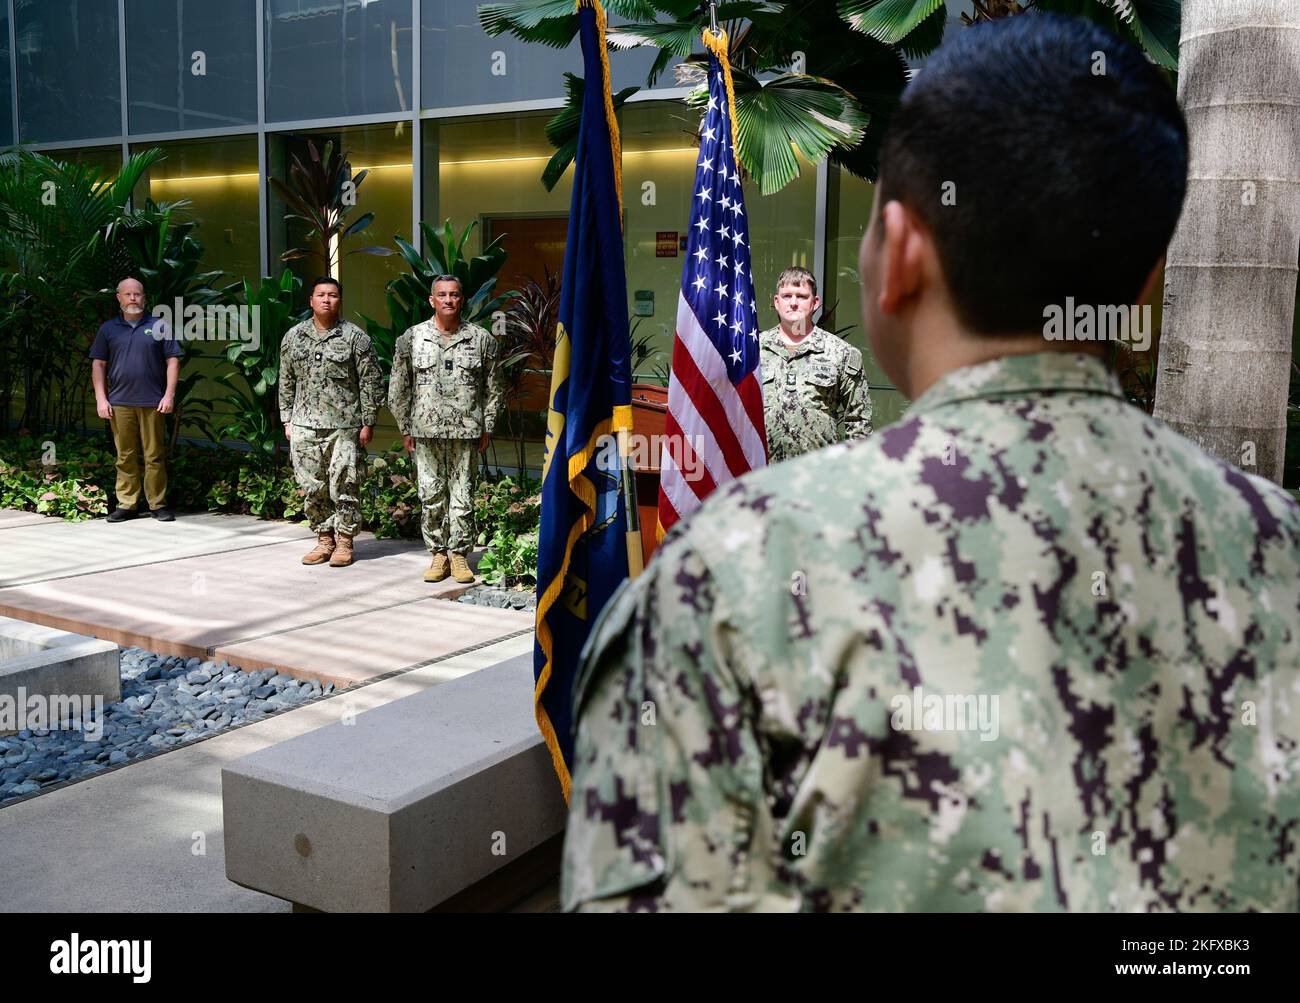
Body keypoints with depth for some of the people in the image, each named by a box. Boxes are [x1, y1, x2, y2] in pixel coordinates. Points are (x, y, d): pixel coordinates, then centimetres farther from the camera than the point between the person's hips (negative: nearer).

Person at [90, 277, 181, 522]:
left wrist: (169, 395, -3)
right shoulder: (108, 329, 11)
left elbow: (172, 361, 5)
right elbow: (98, 365, 11)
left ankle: (158, 504, 5)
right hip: (119, 402, 1)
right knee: (125, 456, 3)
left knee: (155, 456, 0)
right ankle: (126, 504, 9)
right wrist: (101, 399, 2)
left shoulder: (158, 327, 7)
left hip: (153, 402, -1)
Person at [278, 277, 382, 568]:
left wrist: (368, 422, -5)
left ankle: (344, 542, 11)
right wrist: (287, 421, 11)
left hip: (344, 426, -3)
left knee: (343, 487, -1)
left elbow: (370, 382, -1)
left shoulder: (355, 336, -1)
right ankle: (324, 539, 19)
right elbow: (286, 383, 15)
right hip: (304, 427, 3)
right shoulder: (294, 336, 10)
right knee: (312, 488, 7)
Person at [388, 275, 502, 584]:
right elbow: (399, 388, 9)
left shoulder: (481, 339, 5)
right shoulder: (412, 338, 5)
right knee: (431, 495, 4)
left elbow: (493, 388, 9)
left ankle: (459, 554, 11)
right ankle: (438, 553, 14)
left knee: (463, 495, 2)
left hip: (466, 431, 0)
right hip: (426, 431, 1)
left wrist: (487, 428, 5)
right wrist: (405, 429, 6)